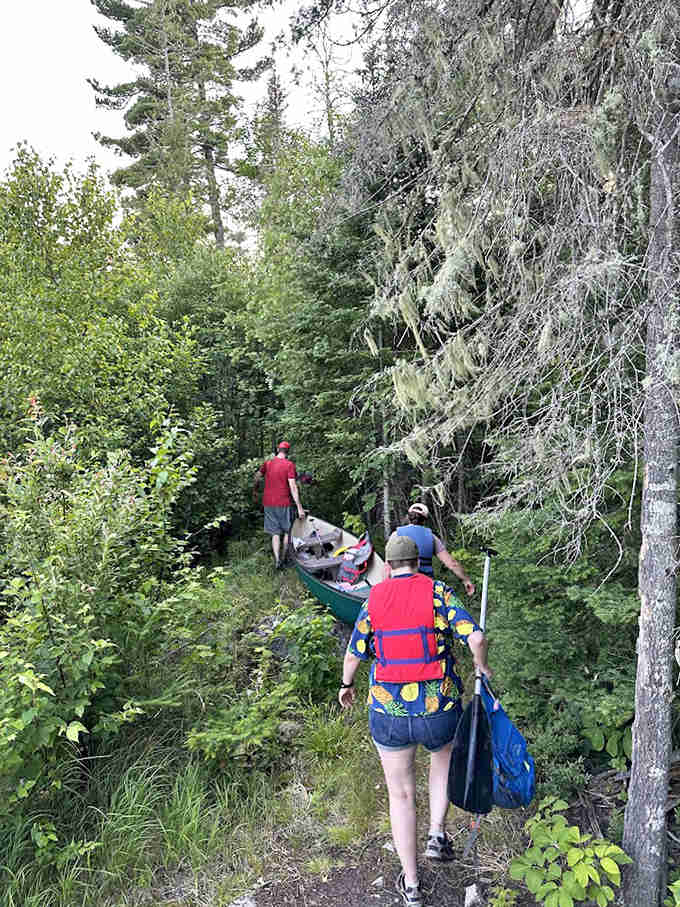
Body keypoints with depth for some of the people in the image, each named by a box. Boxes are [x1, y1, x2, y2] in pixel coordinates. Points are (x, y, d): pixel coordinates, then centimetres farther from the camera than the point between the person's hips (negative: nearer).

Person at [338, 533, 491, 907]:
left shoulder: (373, 601, -1)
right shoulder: (439, 593, -7)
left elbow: (353, 654, 5)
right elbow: (475, 637, -17)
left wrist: (346, 686, 25)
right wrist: (482, 667, 5)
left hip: (388, 713, 1)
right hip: (439, 711, -1)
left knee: (401, 794, 20)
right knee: (443, 755, 35)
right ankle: (437, 834, 26)